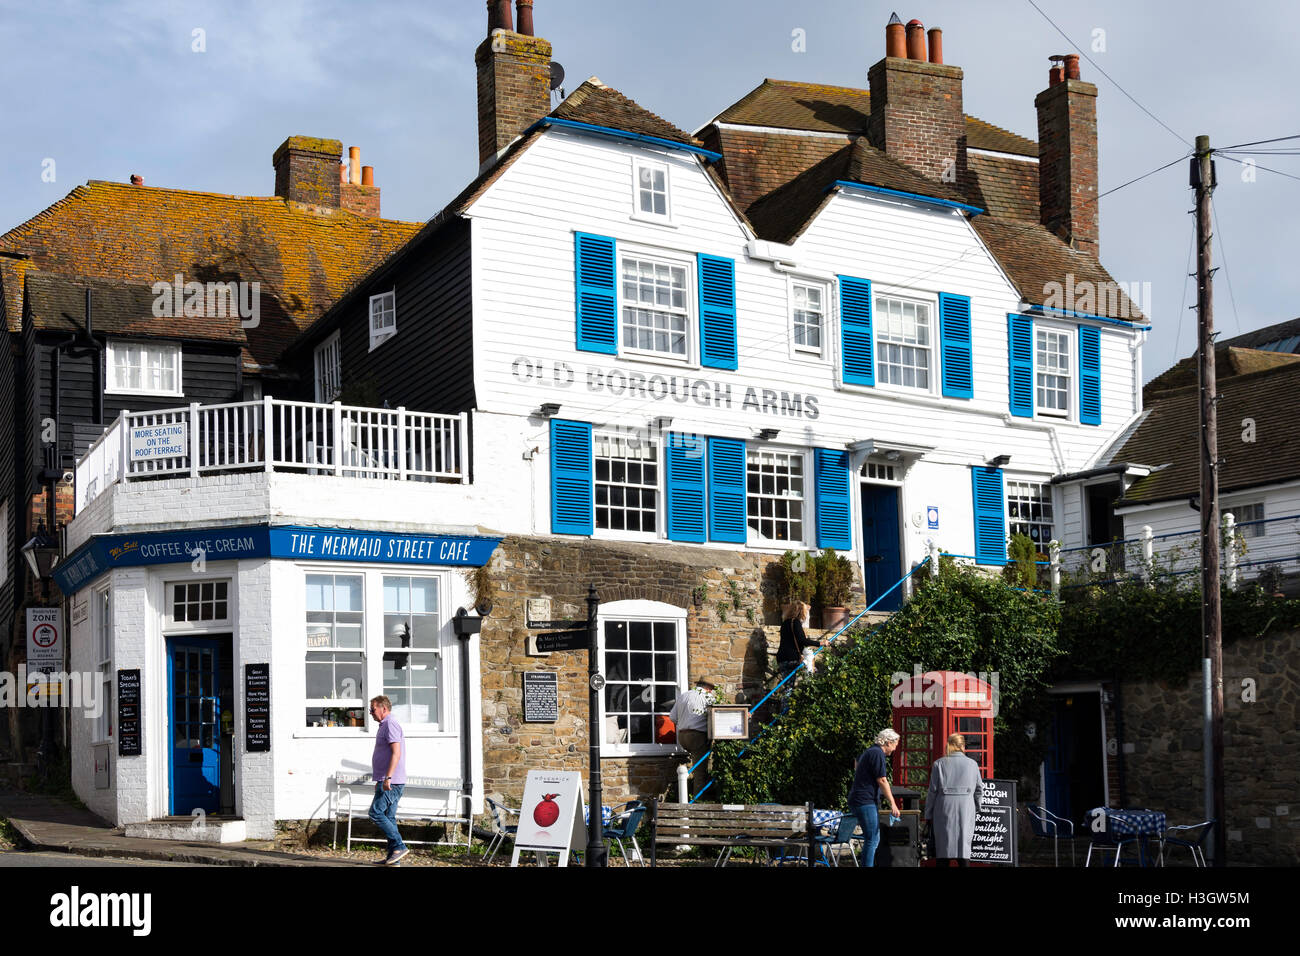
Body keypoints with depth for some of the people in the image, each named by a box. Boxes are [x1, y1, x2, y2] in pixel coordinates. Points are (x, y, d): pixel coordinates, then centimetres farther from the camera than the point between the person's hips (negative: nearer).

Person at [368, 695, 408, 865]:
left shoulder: (390, 725, -11)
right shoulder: (385, 726, 21)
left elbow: (396, 753, -21)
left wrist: (387, 778, -27)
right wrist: (380, 780, 28)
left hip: (392, 782, -10)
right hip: (388, 782, 10)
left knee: (376, 813, -11)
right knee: (389, 817, 8)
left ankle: (399, 846, -12)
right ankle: (393, 856, 8)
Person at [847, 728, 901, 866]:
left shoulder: (868, 751, 20)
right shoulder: (878, 754, -12)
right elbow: (882, 780, -15)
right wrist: (892, 804, -12)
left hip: (856, 801, 10)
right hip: (865, 802, -10)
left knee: (874, 839, 13)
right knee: (871, 840, -10)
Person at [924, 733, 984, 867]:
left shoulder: (939, 764, 0)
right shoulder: (972, 764, 4)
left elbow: (932, 791, 0)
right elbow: (979, 790, 11)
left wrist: (928, 814, 6)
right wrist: (976, 807, 27)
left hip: (944, 810, -1)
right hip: (966, 811, 1)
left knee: (943, 846, 3)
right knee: (964, 845, 4)